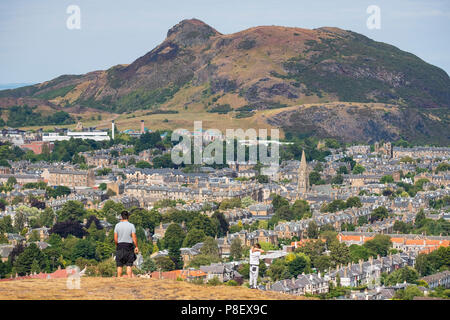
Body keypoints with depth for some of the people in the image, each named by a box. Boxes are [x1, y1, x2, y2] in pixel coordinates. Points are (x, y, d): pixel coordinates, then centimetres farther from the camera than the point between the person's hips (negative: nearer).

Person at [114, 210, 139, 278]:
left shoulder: (117, 225, -1)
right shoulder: (131, 225, -4)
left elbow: (115, 238, -2)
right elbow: (134, 238, -8)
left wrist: (116, 245, 13)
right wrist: (136, 247, 2)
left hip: (120, 247, 1)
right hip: (129, 246, -1)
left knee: (119, 265, 7)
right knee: (129, 265, 0)